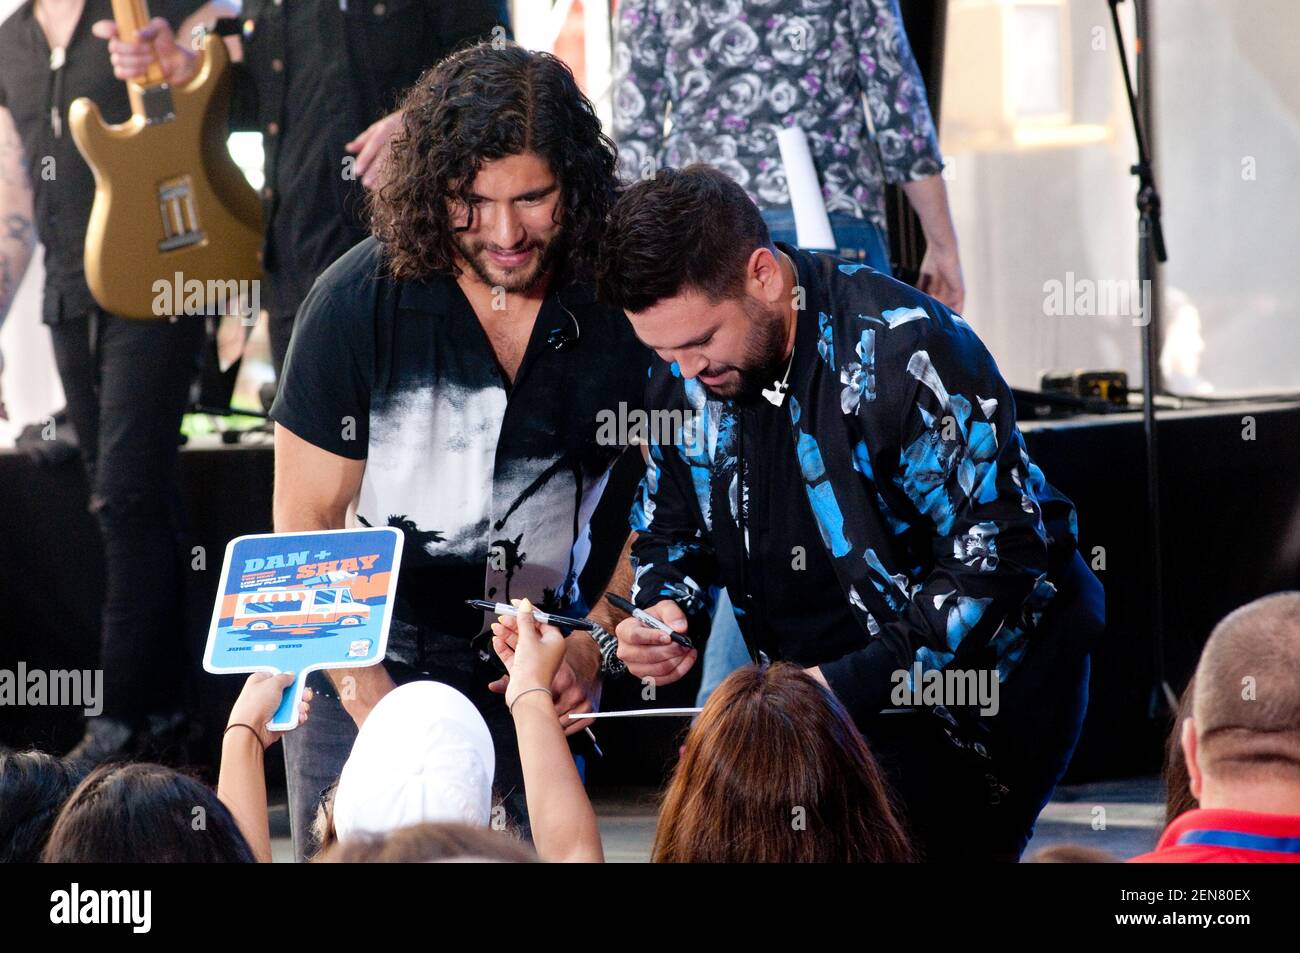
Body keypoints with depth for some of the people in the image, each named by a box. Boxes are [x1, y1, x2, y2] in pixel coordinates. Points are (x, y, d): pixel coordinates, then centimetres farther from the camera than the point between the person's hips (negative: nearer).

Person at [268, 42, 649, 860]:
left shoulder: (621, 303, -7)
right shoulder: (360, 301, -13)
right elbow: (306, 523, -10)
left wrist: (598, 642, -9)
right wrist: (370, 697, -19)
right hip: (367, 666, -1)